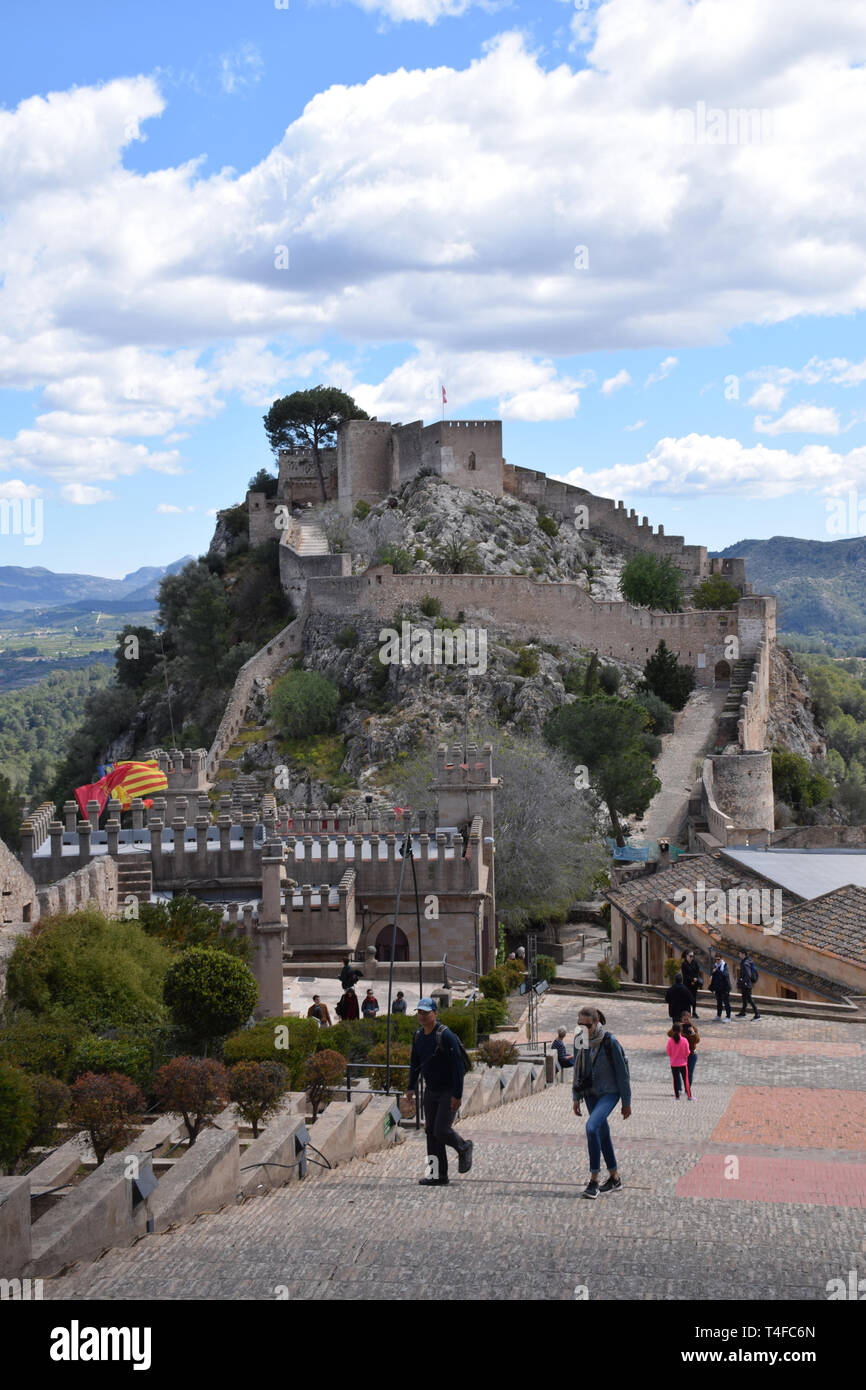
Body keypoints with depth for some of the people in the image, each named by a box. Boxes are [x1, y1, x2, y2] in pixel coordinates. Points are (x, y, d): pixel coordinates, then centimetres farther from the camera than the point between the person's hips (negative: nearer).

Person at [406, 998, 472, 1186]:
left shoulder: (445, 1036, -20)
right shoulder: (418, 1035, 4)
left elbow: (458, 1066, -20)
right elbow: (415, 1063, 17)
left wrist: (457, 1095, -22)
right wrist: (411, 1087, 11)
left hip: (449, 1092, -7)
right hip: (430, 1091, 7)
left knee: (442, 1131, -11)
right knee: (431, 1132, 4)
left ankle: (464, 1148, 19)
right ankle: (439, 1176, 10)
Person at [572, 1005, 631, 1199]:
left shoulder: (609, 1041, -16)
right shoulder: (579, 1041, 2)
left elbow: (622, 1072, -10)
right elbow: (578, 1071, 14)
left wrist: (626, 1102, -7)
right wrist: (576, 1097, 11)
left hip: (610, 1092, -7)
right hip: (591, 1093, 7)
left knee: (592, 1127, -25)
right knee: (602, 1134, 12)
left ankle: (594, 1180, -19)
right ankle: (615, 1179, 26)